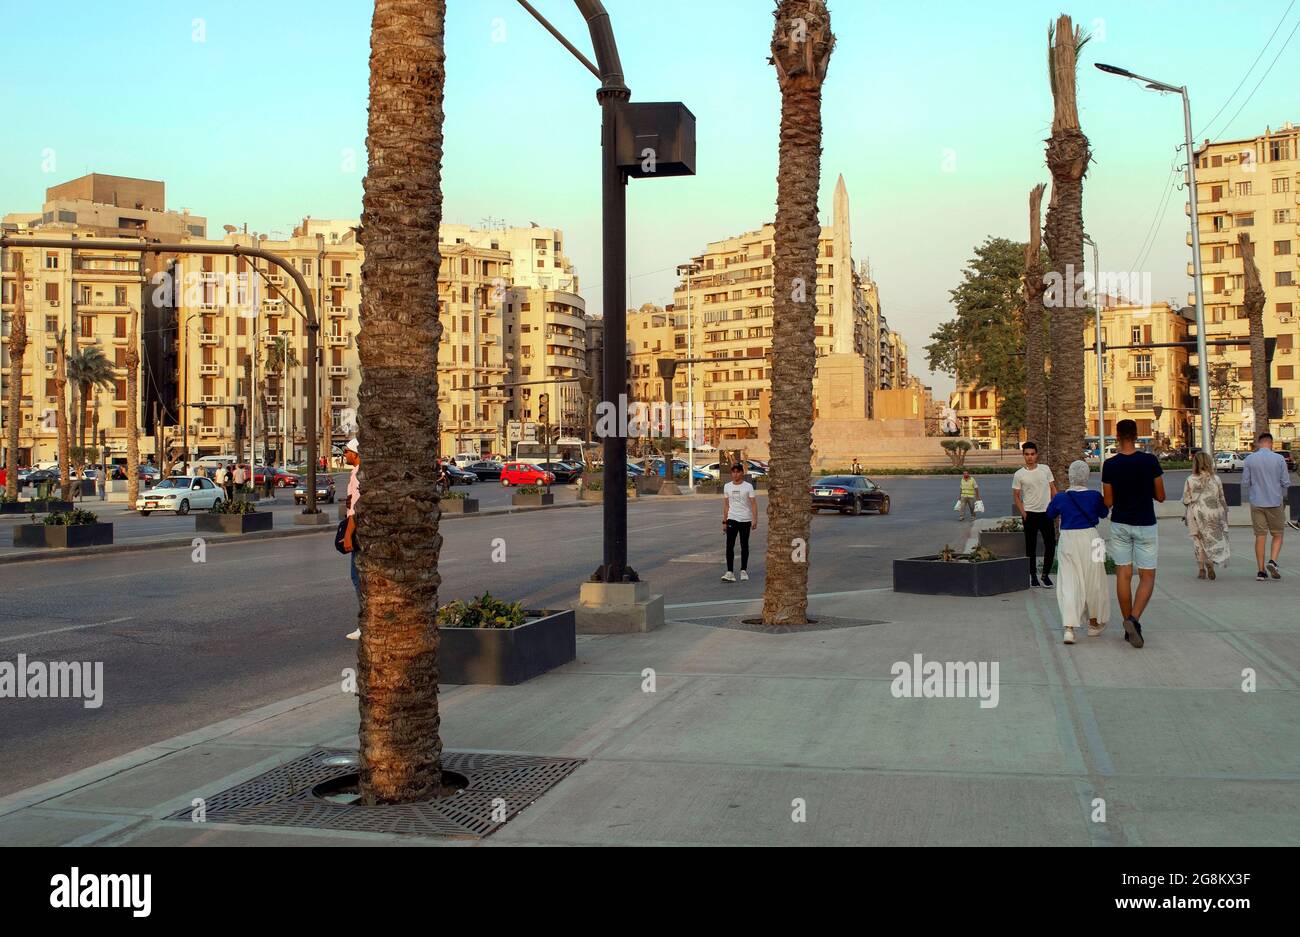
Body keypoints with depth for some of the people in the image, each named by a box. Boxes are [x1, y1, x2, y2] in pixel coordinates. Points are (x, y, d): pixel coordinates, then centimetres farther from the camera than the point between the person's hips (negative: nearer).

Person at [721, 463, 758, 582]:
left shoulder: (748, 486, -3)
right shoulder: (727, 486, 7)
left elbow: (753, 504, -7)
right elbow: (726, 505, 11)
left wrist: (755, 520, -16)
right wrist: (724, 521, 8)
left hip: (745, 520, -2)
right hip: (732, 519, 2)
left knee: (744, 546, 7)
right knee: (729, 546, -8)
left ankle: (744, 571, 17)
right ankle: (730, 572, -10)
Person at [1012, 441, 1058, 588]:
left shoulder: (1045, 469, 4)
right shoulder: (1019, 474, -2)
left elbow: (1053, 489, 10)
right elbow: (1016, 496, 2)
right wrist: (1023, 513, -9)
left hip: (1046, 512, 2)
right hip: (1030, 514, -2)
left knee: (1050, 544, 0)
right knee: (1031, 546, 3)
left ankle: (1046, 574, 12)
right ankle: (1033, 575, 13)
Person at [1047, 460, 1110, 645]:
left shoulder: (1061, 497, -4)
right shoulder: (1095, 496, -7)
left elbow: (1050, 515, 12)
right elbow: (1103, 513, 11)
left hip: (1068, 541, 1)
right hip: (1089, 539, -1)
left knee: (1069, 583, 1)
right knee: (1093, 582, 15)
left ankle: (1069, 628, -14)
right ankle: (1094, 624, 31)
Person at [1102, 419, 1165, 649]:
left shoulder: (1110, 465, -7)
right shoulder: (1150, 461, -10)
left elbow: (1108, 502, -2)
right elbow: (1160, 497, -2)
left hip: (1119, 524, 2)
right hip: (1145, 525, -1)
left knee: (1123, 574, 8)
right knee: (1147, 576, 3)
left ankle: (1128, 625, 12)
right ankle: (1134, 619, -17)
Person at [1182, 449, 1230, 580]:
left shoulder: (1190, 480, -9)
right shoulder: (1216, 479, -5)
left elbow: (1186, 500, -8)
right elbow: (1221, 499, 0)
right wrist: (1224, 514, 12)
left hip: (1196, 514, -1)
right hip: (1213, 513, 1)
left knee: (1199, 541, 12)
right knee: (1213, 539, 11)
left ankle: (1201, 569, 11)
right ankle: (1210, 562, -13)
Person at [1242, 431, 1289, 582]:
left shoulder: (1249, 459, -3)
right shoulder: (1279, 459, -5)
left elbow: (1245, 484, -1)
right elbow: (1286, 483, -3)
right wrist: (1283, 494, 17)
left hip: (1257, 503, 1)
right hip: (1275, 502, -1)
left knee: (1260, 536, 6)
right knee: (1277, 535, 12)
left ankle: (1261, 571, 5)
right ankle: (1272, 561, -10)